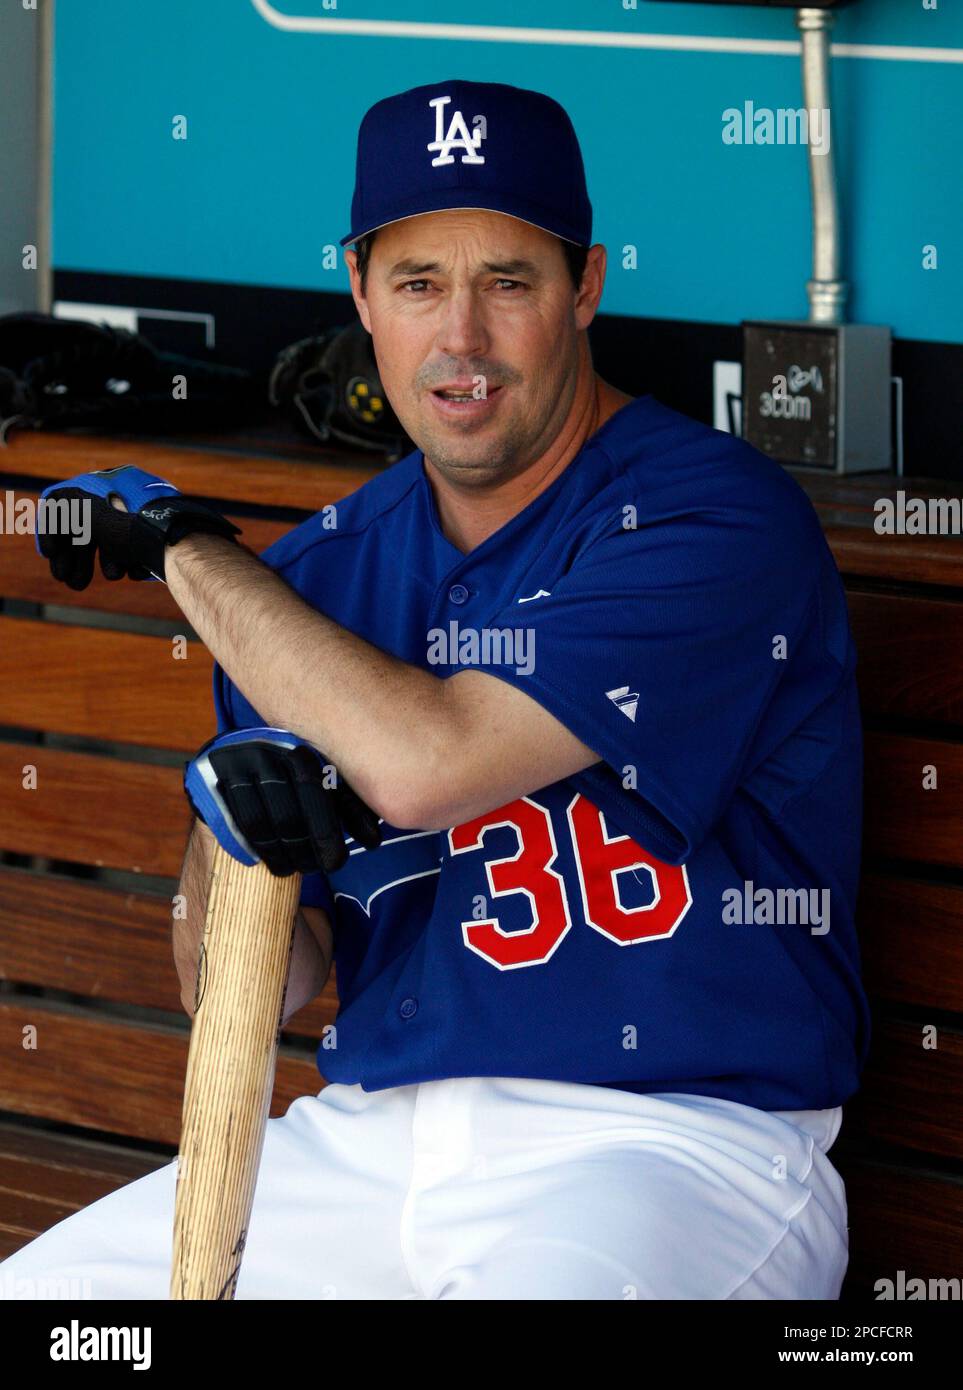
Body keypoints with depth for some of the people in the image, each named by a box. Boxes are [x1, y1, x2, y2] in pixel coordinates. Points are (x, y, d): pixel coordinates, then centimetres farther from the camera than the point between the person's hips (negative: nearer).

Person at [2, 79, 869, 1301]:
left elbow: (424, 765, -21)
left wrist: (186, 552, -7)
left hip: (665, 1146, -6)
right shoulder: (321, 571, 10)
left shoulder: (715, 515, -10)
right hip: (371, 1144, 6)